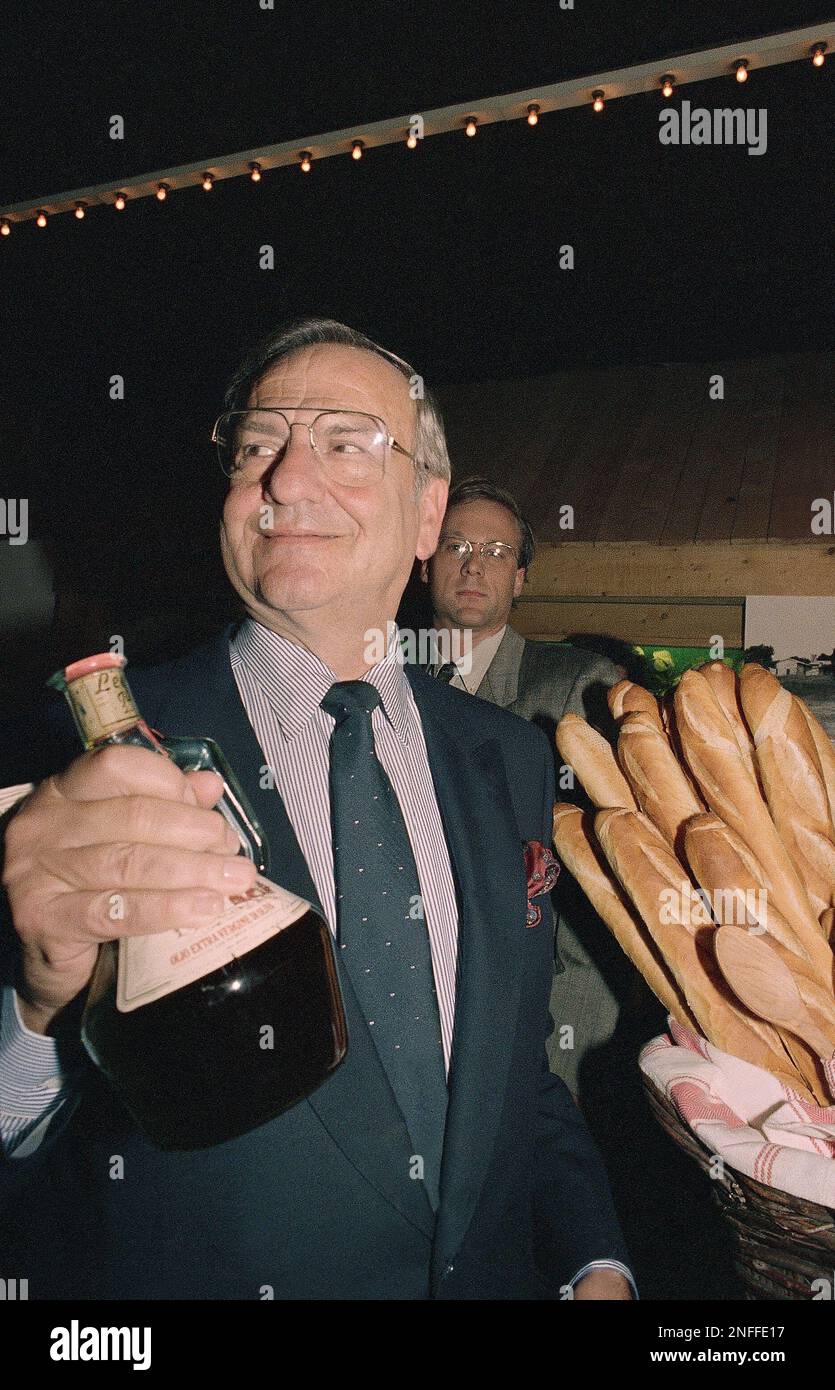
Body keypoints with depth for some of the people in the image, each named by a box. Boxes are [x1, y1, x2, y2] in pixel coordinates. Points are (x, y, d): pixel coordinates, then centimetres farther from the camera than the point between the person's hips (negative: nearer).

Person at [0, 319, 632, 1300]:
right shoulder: (100, 755, -17)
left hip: (493, 1274, 4)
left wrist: (596, 1264, -7)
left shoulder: (508, 761, -3)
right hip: (190, 1276, -2)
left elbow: (525, 1063, 5)